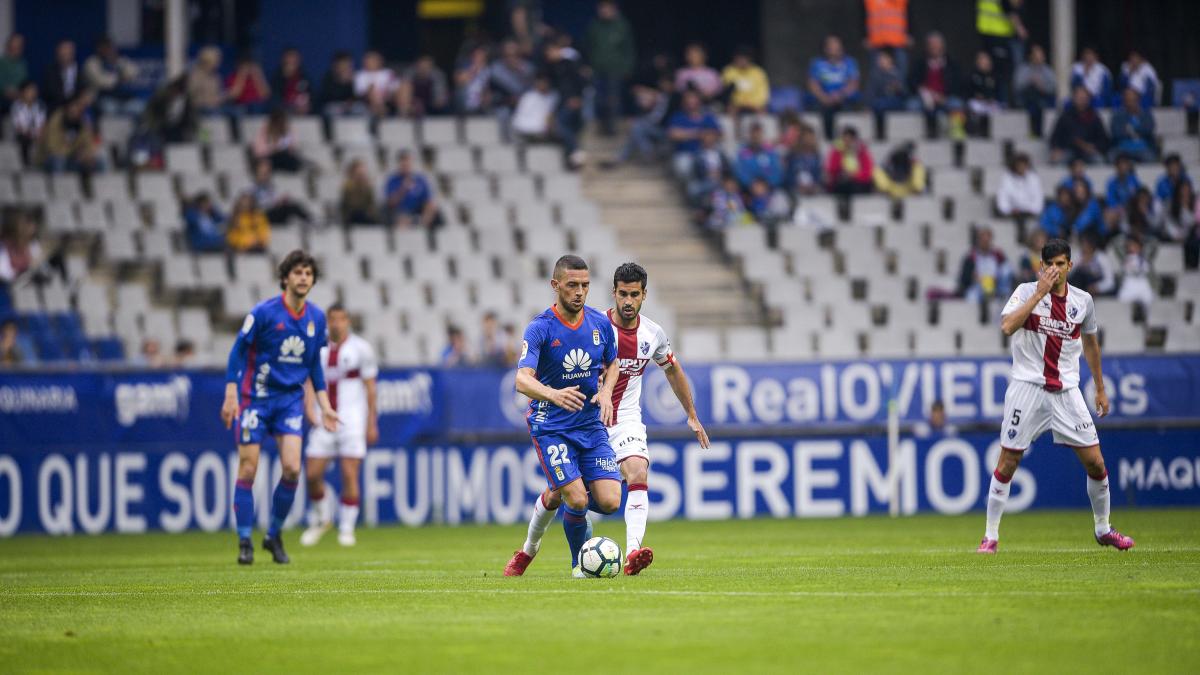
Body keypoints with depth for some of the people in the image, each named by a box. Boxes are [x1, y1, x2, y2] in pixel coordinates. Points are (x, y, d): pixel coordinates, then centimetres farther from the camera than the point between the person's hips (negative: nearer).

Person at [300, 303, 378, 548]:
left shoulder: (360, 348, 0)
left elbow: (370, 388, 3)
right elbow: (310, 382, 5)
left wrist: (372, 424, 1)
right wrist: (309, 407, -14)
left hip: (352, 420, -3)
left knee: (349, 475, -8)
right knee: (312, 474, -2)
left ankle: (347, 528, 3)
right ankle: (320, 520, 22)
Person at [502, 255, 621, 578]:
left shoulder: (600, 323, 2)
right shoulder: (539, 328, -14)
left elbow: (613, 364, 19)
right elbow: (522, 380, -26)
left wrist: (606, 391, -3)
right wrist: (553, 394, -46)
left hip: (592, 424, 4)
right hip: (551, 427, -4)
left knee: (609, 501, -8)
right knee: (577, 500, -16)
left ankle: (555, 496, 23)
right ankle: (580, 563, 10)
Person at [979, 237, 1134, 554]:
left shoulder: (1083, 301, 6)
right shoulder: (1027, 292, -4)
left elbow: (1090, 343, 21)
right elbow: (1007, 326, -23)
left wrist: (1100, 389, 23)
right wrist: (1040, 293, -23)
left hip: (1066, 390, 3)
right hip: (1027, 386, -3)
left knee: (1095, 463, 0)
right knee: (1007, 463, -3)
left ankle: (1103, 529, 20)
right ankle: (990, 536, 7)